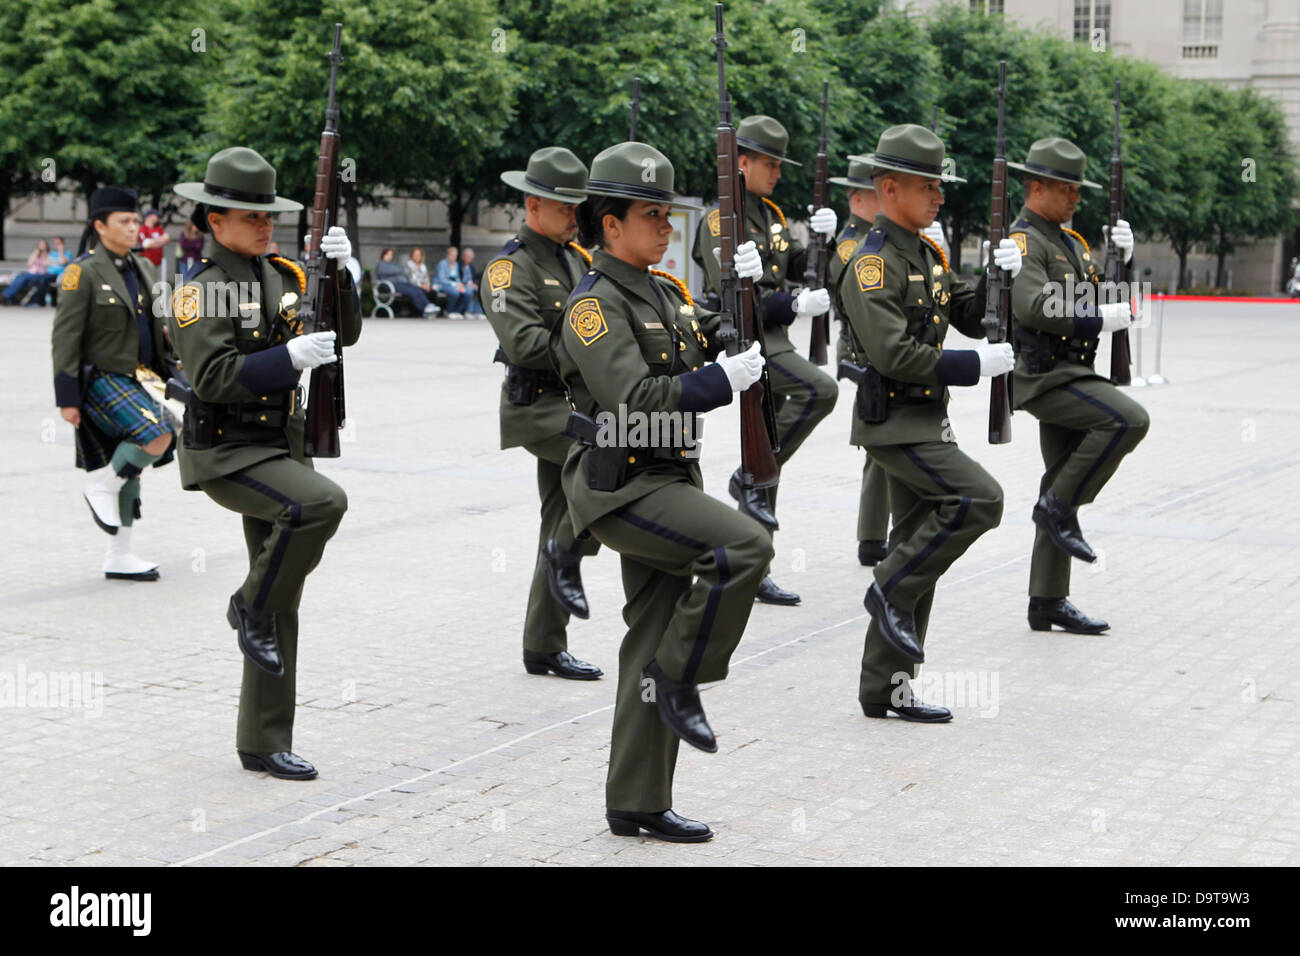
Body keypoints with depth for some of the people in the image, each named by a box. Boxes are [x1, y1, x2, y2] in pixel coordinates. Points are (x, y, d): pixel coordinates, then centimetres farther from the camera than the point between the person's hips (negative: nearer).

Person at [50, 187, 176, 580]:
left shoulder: (144, 268, 12)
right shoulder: (82, 273, -10)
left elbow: (159, 326, 20)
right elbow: (65, 339, -12)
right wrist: (68, 398, -16)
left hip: (137, 382, 8)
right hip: (102, 381, -8)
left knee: (130, 469, 9)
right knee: (158, 438, -26)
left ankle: (119, 558, 17)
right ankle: (101, 486, -4)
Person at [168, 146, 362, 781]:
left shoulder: (284, 277, 10)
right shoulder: (202, 291, -11)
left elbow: (344, 333, 7)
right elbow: (213, 377, -20)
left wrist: (341, 271, -9)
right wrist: (289, 357, -27)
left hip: (279, 449, 7)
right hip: (226, 453, -7)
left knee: (281, 610, 8)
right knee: (322, 502, -33)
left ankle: (264, 745, 16)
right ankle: (251, 606, -8)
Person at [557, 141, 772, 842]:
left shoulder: (665, 292, 15)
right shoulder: (595, 304, -12)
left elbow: (715, 350, 18)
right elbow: (634, 400, -21)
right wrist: (723, 379, -22)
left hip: (669, 479, 9)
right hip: (622, 486, -9)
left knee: (653, 642, 8)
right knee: (745, 545, -25)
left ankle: (636, 804, 15)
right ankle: (678, 678, -6)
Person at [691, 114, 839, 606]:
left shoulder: (771, 215, 16)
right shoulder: (720, 220, -11)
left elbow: (799, 269, 15)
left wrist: (822, 239, -2)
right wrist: (795, 305, -22)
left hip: (773, 341, 8)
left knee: (768, 456, 8)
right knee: (821, 390, -28)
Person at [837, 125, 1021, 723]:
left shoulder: (926, 253, 14)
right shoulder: (872, 262, -15)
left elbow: (969, 315, 19)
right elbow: (892, 354, -23)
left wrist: (1001, 278, -1)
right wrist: (976, 365, -21)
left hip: (926, 420, 9)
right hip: (894, 422, -9)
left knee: (919, 547, 9)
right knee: (979, 498, -20)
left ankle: (885, 689, 14)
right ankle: (892, 590, -3)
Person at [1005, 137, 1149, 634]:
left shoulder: (1070, 240, 18)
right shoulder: (1022, 242, -11)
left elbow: (1106, 300, 20)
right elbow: (1033, 307, -27)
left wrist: (1121, 259, 3)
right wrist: (1100, 318, -25)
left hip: (1070, 375, 9)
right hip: (1045, 376, -9)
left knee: (1065, 490, 9)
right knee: (1129, 419, -25)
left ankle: (1048, 603, 14)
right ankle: (1059, 507, -11)